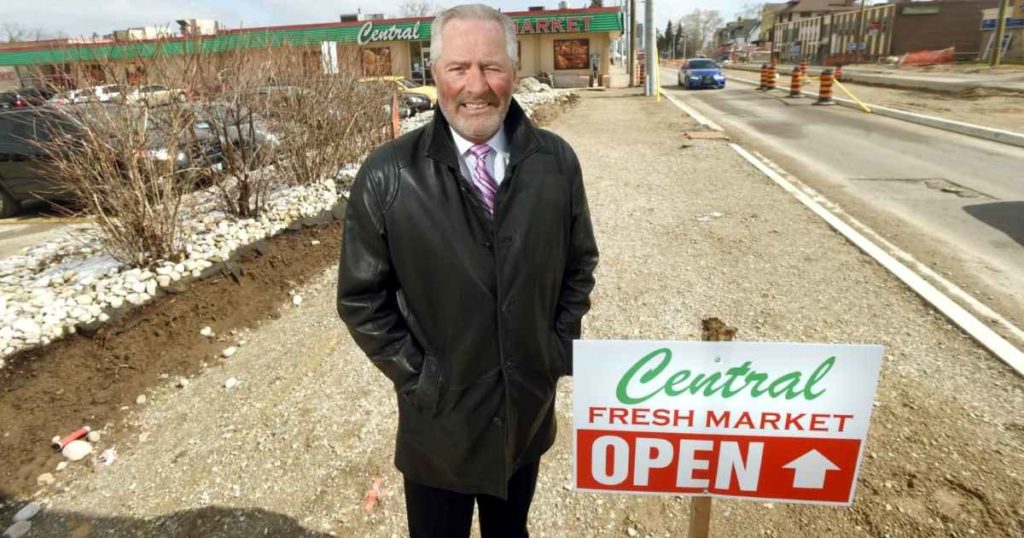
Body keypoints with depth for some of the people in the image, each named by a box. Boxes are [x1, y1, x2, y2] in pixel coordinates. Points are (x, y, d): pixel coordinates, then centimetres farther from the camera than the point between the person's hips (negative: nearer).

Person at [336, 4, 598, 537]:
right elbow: (361, 298, -8)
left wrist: (559, 351, -1)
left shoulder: (556, 160, -7)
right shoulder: (387, 176, -15)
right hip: (437, 418, -2)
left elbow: (580, 262, 5)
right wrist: (418, 377, -10)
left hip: (530, 409, 3)